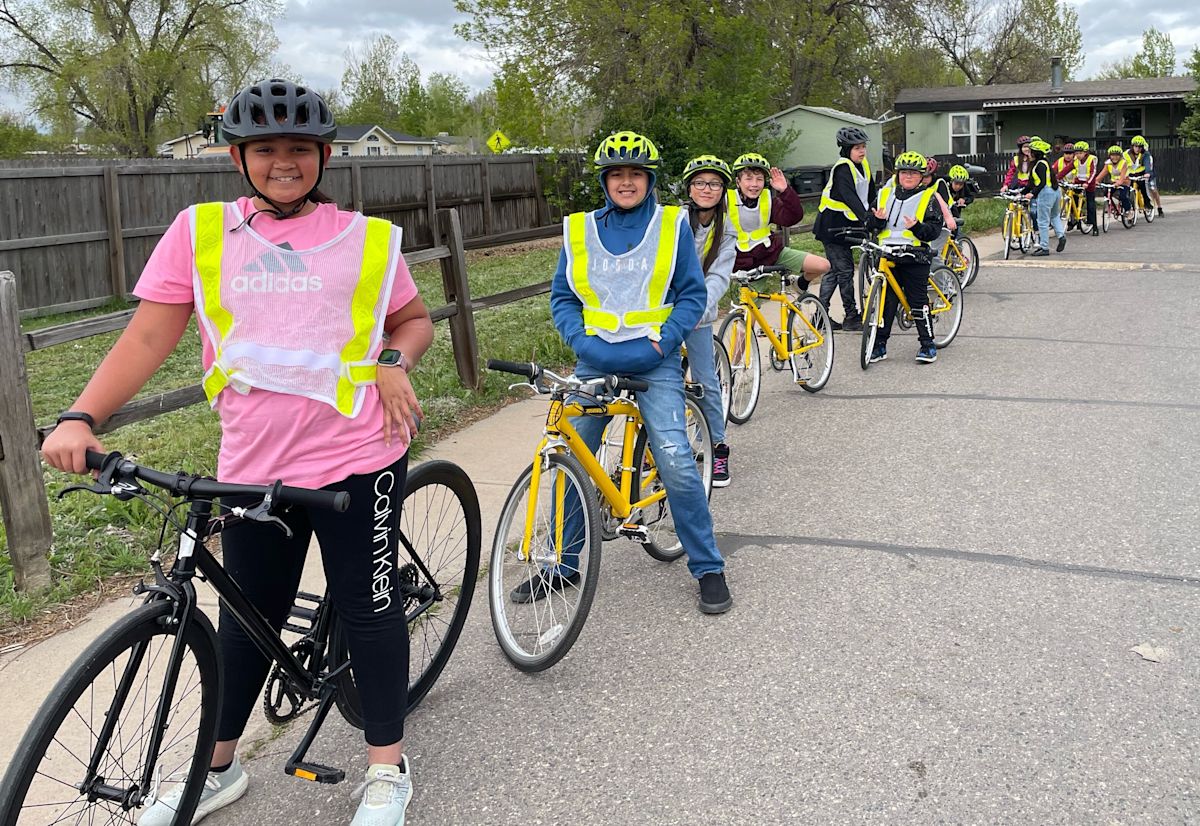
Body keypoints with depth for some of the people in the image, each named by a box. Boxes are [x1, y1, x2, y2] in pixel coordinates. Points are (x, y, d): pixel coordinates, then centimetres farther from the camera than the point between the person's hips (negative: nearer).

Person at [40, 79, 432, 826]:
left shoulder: (368, 239, 4)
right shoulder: (202, 233, 4)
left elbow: (415, 318, 17)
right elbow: (149, 336, 1)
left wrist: (394, 360, -5)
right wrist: (80, 418, -10)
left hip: (357, 456, -1)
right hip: (252, 465, 2)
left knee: (368, 606, 7)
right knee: (249, 616, 14)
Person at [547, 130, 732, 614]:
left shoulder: (672, 225, 3)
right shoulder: (580, 230, 8)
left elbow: (693, 295, 3)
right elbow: (562, 296, 11)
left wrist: (663, 341, -11)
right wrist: (580, 340, -7)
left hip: (654, 362, -3)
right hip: (595, 361, 3)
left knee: (676, 463, -14)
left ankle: (708, 568, 3)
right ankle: (562, 566, 22)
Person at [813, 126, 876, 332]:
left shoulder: (863, 165, 9)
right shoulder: (843, 168, -18)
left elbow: (872, 193, 14)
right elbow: (850, 197, -30)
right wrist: (867, 219, -39)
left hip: (846, 224, 9)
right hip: (832, 225, -9)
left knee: (834, 270, 10)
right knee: (845, 270, -5)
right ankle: (852, 317, 2)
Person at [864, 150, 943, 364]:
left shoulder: (928, 197, 5)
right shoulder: (885, 193, 14)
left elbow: (935, 230, -2)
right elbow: (870, 225, 14)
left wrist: (917, 227, -20)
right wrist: (877, 220, -8)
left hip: (915, 257, -3)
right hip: (887, 255, 3)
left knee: (918, 300, -2)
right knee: (886, 301, 4)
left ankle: (927, 345, 9)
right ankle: (879, 345, 12)